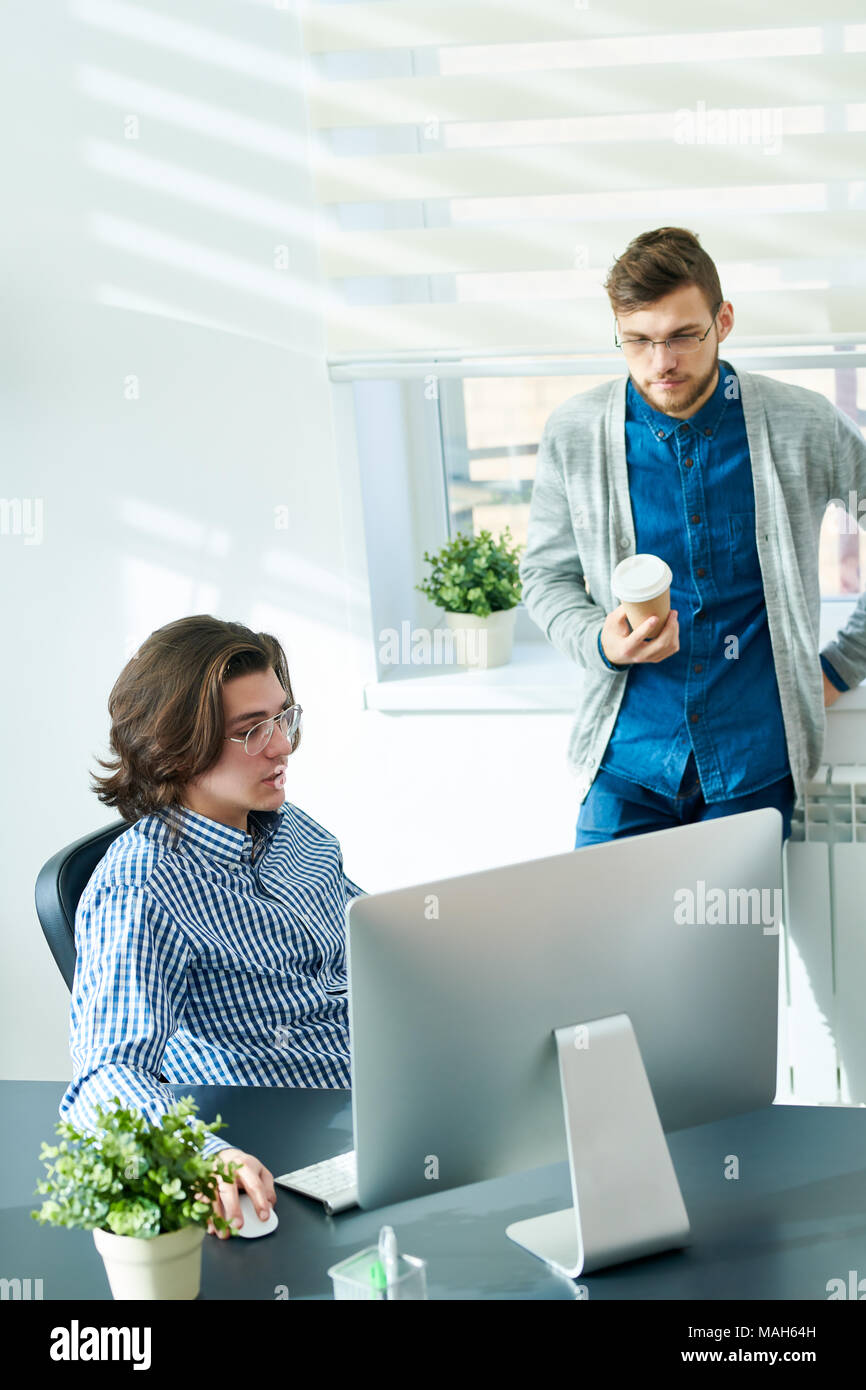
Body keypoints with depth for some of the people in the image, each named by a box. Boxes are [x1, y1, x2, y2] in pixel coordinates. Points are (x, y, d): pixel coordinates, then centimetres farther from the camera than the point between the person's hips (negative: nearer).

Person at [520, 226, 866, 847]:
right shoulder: (573, 434, -4)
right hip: (627, 759, 1)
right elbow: (547, 574, 7)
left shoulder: (804, 428, -6)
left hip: (758, 765, 0)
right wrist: (601, 642, -13)